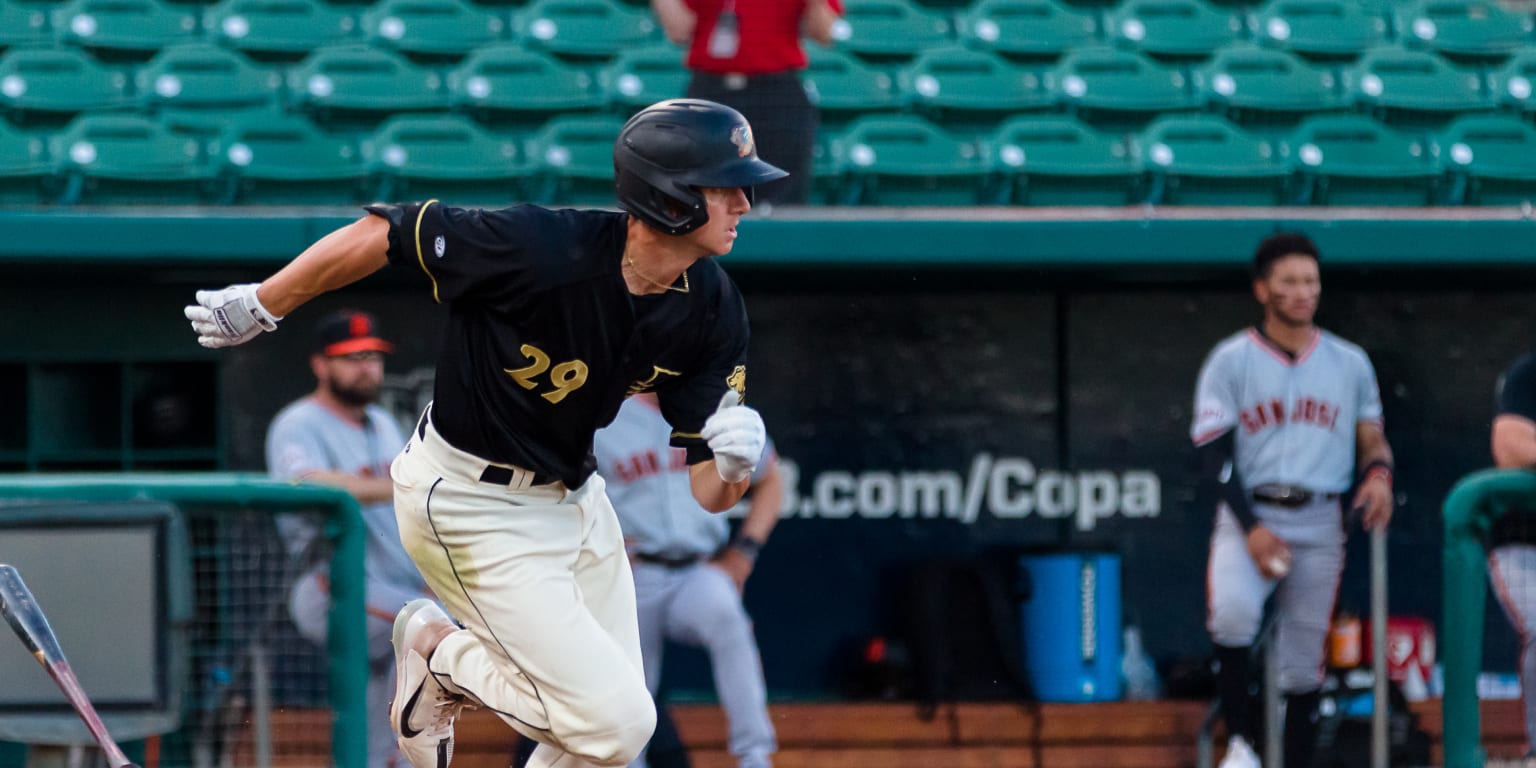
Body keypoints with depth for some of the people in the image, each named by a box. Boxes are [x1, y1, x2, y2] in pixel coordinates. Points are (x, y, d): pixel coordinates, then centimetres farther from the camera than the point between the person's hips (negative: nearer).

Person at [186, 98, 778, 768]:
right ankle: (440, 654, 9)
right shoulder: (538, 248, -30)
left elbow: (709, 494, -8)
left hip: (573, 498, 7)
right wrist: (260, 306, -8)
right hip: (470, 505, -7)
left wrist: (735, 462, -32)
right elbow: (380, 235, -20)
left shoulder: (711, 308, -10)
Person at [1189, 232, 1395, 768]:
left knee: (1305, 658, 3)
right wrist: (1251, 529, -15)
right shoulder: (1230, 361, 2)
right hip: (1248, 517, -3)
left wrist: (1378, 471, -9)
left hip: (1319, 523, 3)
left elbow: (1371, 437, 16)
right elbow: (1214, 453, -3)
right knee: (1234, 611, -30)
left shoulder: (1350, 363, 11)